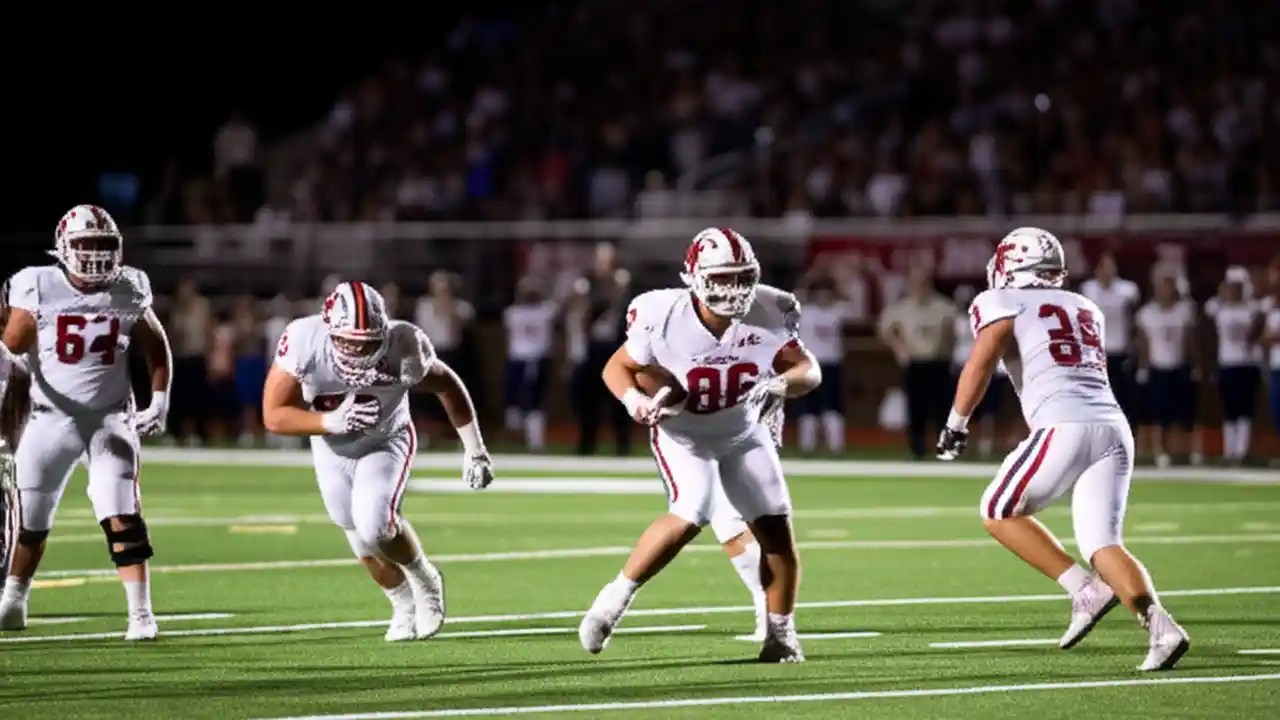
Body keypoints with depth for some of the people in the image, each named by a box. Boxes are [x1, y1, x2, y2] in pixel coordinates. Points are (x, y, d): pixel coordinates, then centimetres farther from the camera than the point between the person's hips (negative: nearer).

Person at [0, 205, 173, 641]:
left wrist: (160, 403, 2)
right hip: (52, 418, 0)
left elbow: (156, 349, 10)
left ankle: (141, 613, -12)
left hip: (110, 418, 0)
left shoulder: (128, 292, -3)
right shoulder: (39, 288, -9)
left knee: (121, 517, -13)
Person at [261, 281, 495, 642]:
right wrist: (333, 422, -40)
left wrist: (474, 449, -7)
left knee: (374, 523, -23)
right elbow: (273, 416, -26)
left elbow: (448, 386, -11)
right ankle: (404, 605, 40)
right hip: (332, 449, 2)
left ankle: (425, 582, 7)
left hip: (386, 442, -2)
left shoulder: (402, 347, -32)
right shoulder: (303, 342, -32)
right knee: (363, 539, 11)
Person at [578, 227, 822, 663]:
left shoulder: (767, 315, -21)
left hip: (743, 433, 4)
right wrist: (634, 399, -32)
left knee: (776, 528, -4)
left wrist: (781, 385, -35)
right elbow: (617, 367, -12)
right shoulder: (665, 319, -27)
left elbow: (808, 369, -14)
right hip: (683, 435, -4)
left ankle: (780, 632, 12)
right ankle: (616, 597, -11)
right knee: (690, 516, -26)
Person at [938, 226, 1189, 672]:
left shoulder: (1005, 304, 8)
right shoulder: (1086, 309, 27)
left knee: (998, 512, 13)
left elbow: (981, 362, -6)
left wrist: (956, 425, 2)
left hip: (1065, 428, -6)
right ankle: (1159, 625, -20)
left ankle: (1086, 590, -2)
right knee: (1101, 545, 4)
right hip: (1115, 429, 6)